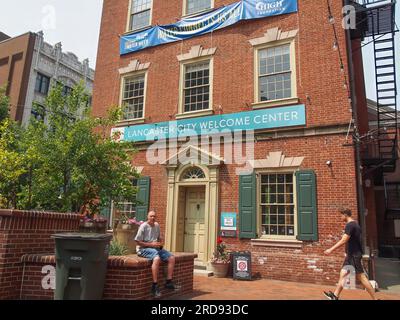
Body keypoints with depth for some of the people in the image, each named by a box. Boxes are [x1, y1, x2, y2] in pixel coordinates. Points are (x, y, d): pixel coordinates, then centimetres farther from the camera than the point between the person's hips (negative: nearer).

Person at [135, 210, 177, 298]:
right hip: (144, 249, -7)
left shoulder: (157, 225, 12)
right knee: (157, 258, -37)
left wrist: (161, 243, 3)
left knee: (172, 258, -8)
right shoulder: (143, 226, -8)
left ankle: (169, 282, -3)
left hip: (156, 248, 7)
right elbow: (137, 241, -11)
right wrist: (151, 244, -16)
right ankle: (155, 285, -32)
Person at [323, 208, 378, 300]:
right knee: (343, 273, 8)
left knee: (361, 277, -3)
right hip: (351, 254, 10)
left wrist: (331, 249, -21)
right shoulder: (355, 224, 13)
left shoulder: (350, 225, -18)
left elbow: (343, 241, -24)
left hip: (354, 255, -10)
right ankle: (335, 296, 11)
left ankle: (375, 298, 5)